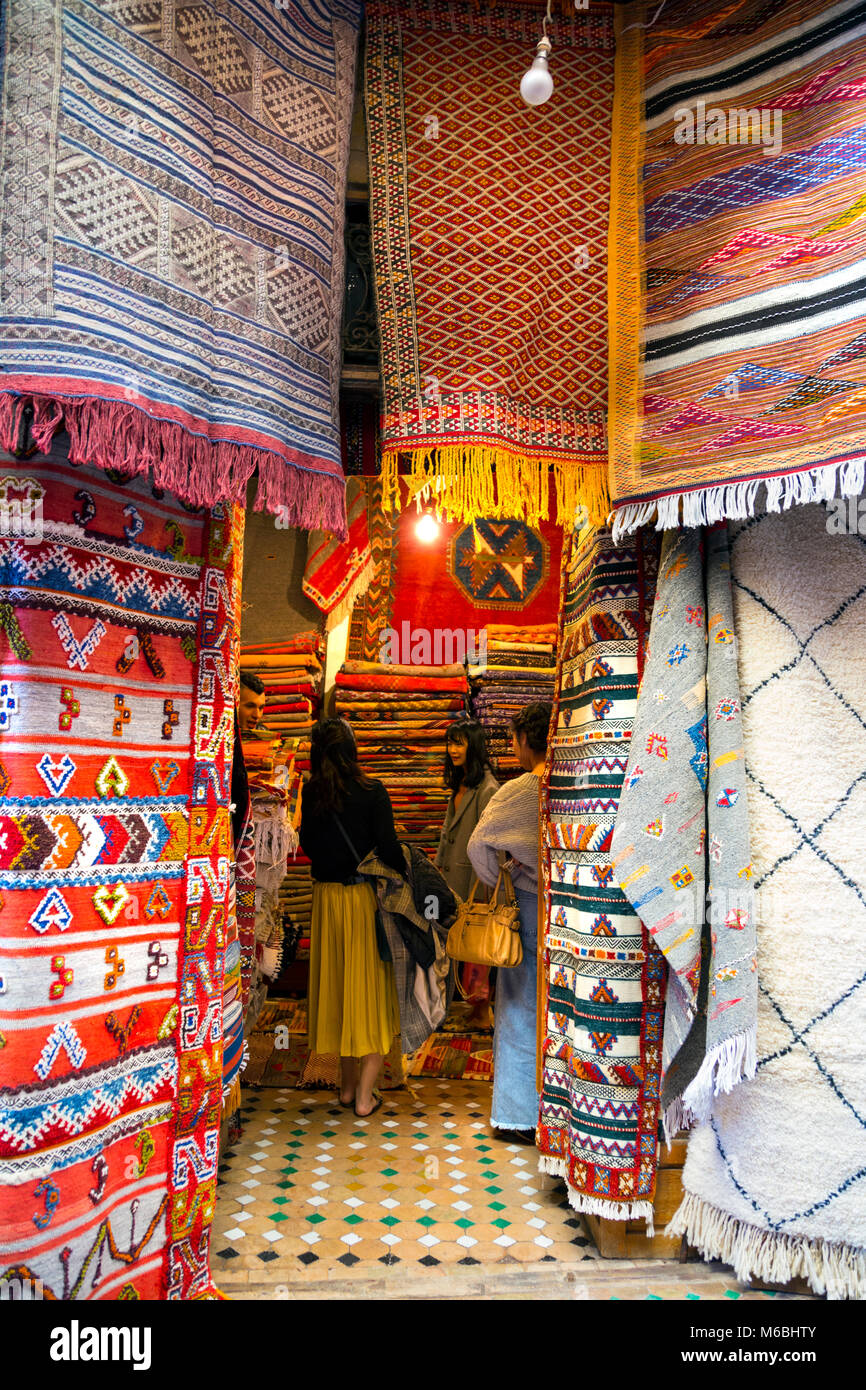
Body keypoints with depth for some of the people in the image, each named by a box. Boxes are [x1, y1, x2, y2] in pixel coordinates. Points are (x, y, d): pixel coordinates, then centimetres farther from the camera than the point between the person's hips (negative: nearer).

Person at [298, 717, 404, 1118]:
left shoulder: (312, 793, -3)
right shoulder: (371, 792, -14)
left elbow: (307, 843, 8)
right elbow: (388, 847, -13)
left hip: (326, 896, 4)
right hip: (366, 895, -4)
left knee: (338, 984, 16)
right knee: (371, 987, 6)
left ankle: (348, 1084, 28)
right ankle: (365, 1095, 10)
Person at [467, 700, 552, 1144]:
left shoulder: (519, 791, -13)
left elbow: (478, 843, -14)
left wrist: (497, 883, -1)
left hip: (528, 905, -4)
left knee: (520, 1011, 6)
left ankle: (516, 1116, 14)